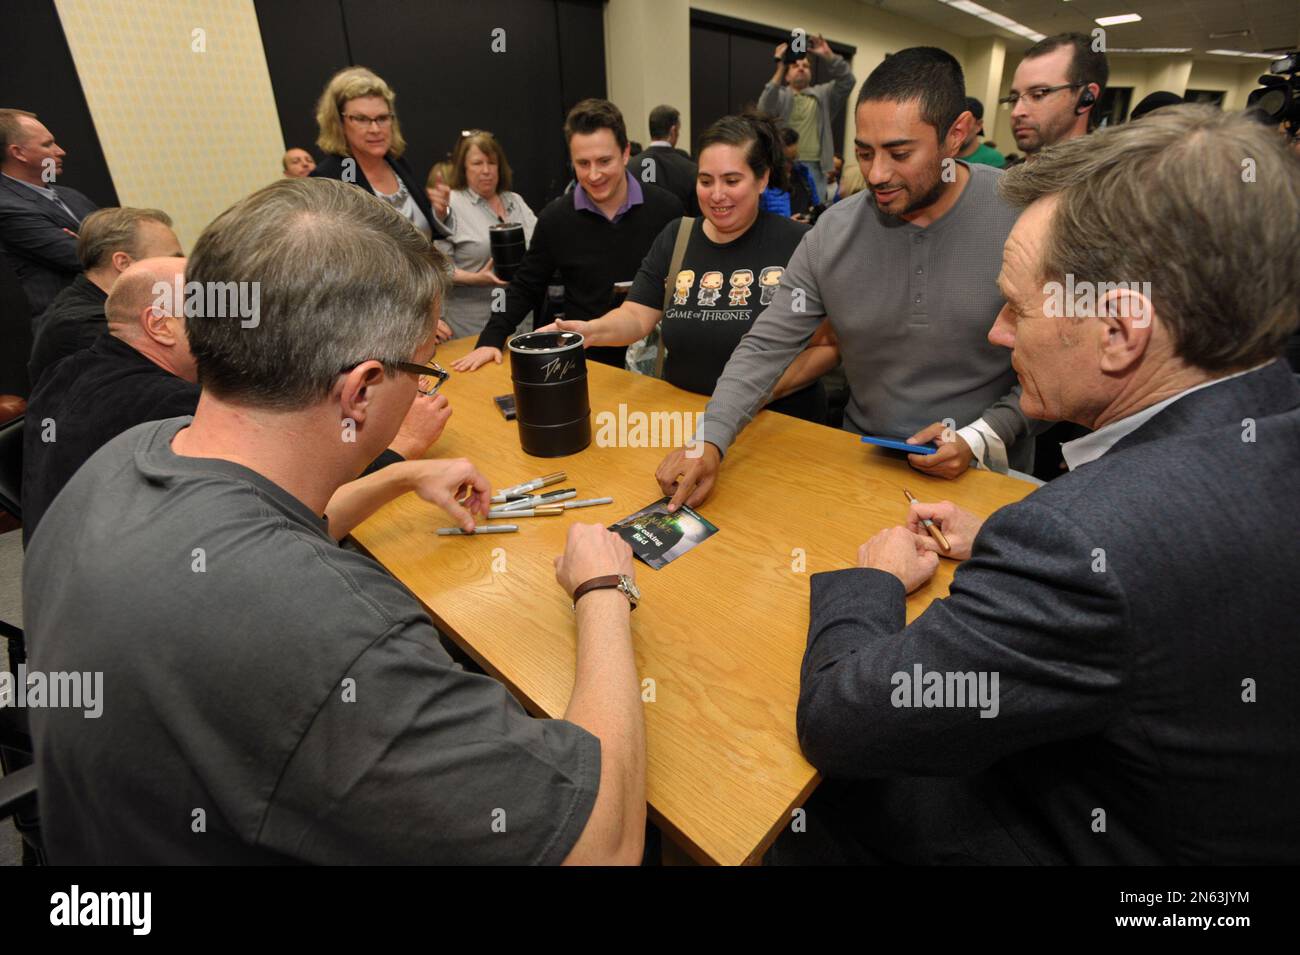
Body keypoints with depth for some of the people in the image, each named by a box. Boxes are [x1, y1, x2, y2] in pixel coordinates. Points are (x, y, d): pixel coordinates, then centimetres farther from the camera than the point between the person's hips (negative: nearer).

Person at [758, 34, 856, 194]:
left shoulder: (822, 94, 19)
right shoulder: (780, 95, 12)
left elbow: (847, 81, 5)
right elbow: (764, 110, -9)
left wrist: (829, 56, -8)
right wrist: (780, 69, -16)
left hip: (814, 167, 2)